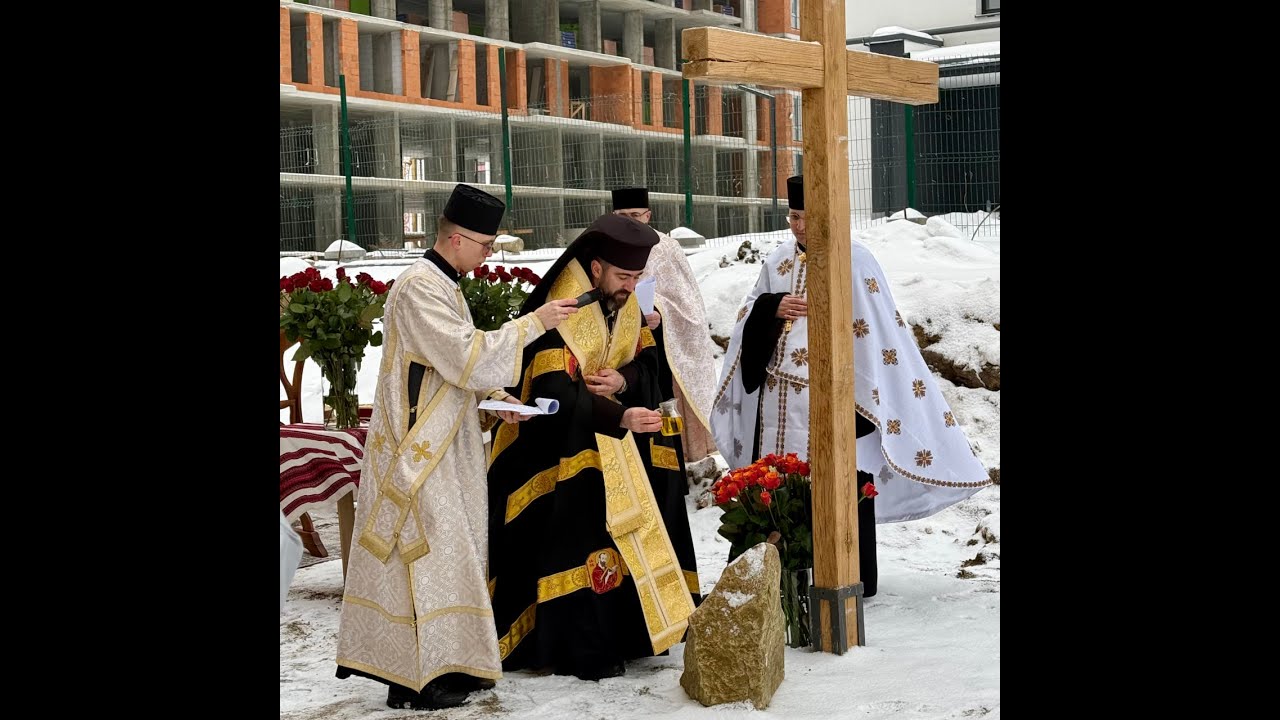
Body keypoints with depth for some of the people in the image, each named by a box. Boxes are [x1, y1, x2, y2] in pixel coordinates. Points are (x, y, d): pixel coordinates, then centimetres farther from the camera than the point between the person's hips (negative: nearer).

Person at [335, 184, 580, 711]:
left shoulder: (443, 285, 13)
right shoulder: (419, 288, -18)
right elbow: (467, 355, -24)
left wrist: (497, 398, 7)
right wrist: (534, 323, -18)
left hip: (443, 447, 10)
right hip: (418, 451, -10)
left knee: (450, 550, 13)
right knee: (426, 554, -6)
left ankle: (448, 661, 21)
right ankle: (414, 678, 1)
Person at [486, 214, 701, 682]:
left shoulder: (626, 304, 2)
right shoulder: (560, 314, -23)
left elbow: (649, 363, 5)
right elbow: (557, 394, -31)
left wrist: (623, 381, -18)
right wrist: (621, 418, -42)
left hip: (614, 441, 7)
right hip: (560, 445, -7)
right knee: (579, 544, -14)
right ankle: (579, 650, -7)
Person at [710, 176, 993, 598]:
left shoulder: (854, 262, -8)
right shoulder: (780, 260, 11)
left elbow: (877, 334, -11)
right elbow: (750, 317, 15)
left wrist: (859, 400, -15)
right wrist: (773, 307, -8)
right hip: (780, 401, 6)